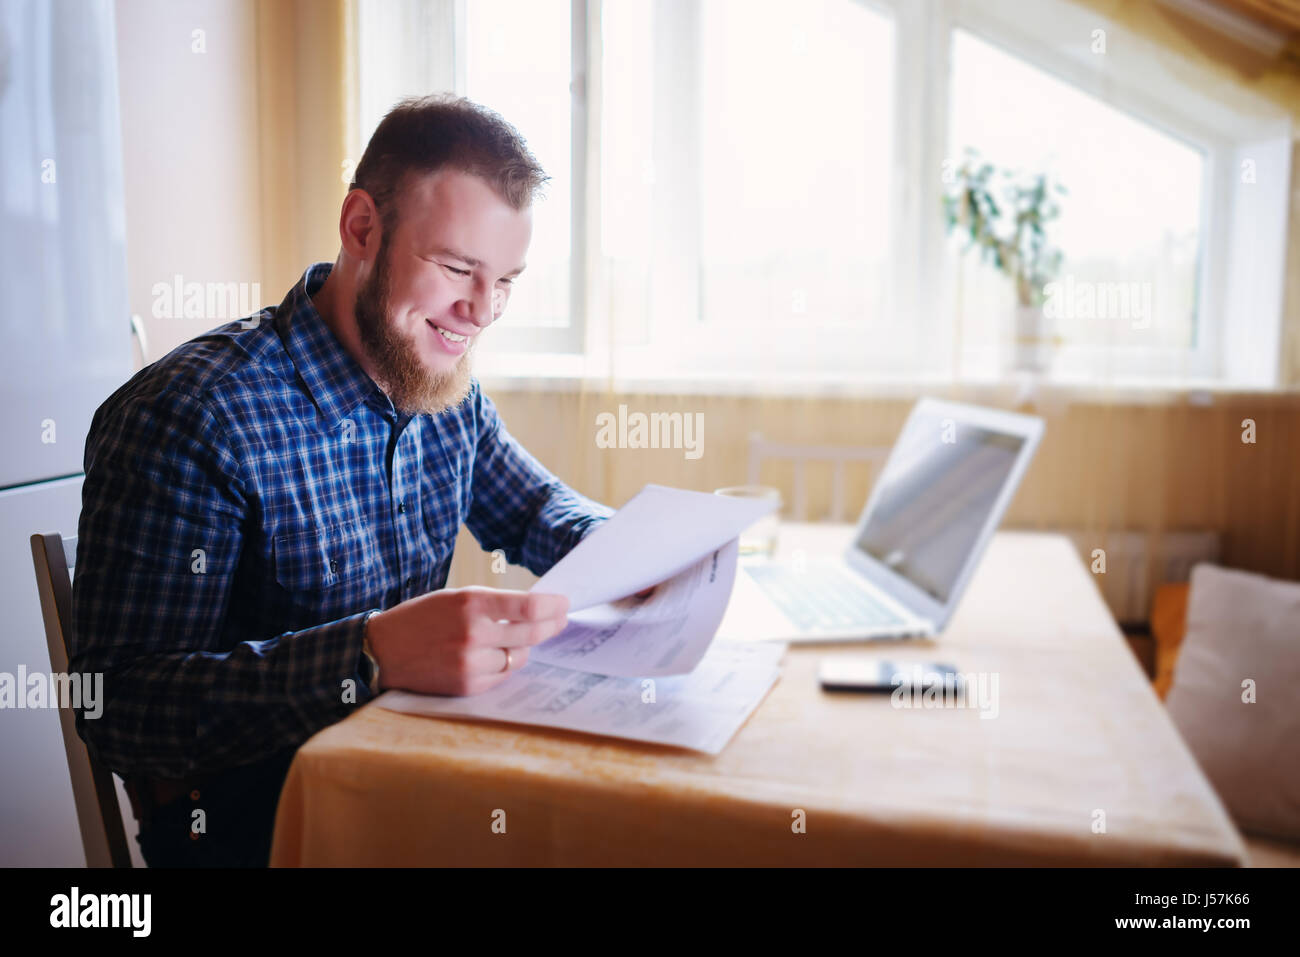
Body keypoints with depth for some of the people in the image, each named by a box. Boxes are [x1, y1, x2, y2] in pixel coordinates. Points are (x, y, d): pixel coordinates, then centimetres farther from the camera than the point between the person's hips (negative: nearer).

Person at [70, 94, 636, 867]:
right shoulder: (187, 418, -21)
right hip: (244, 824, -6)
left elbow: (533, 506, 17)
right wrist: (373, 655, -38)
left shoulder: (448, 388, 2)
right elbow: (117, 710, -24)